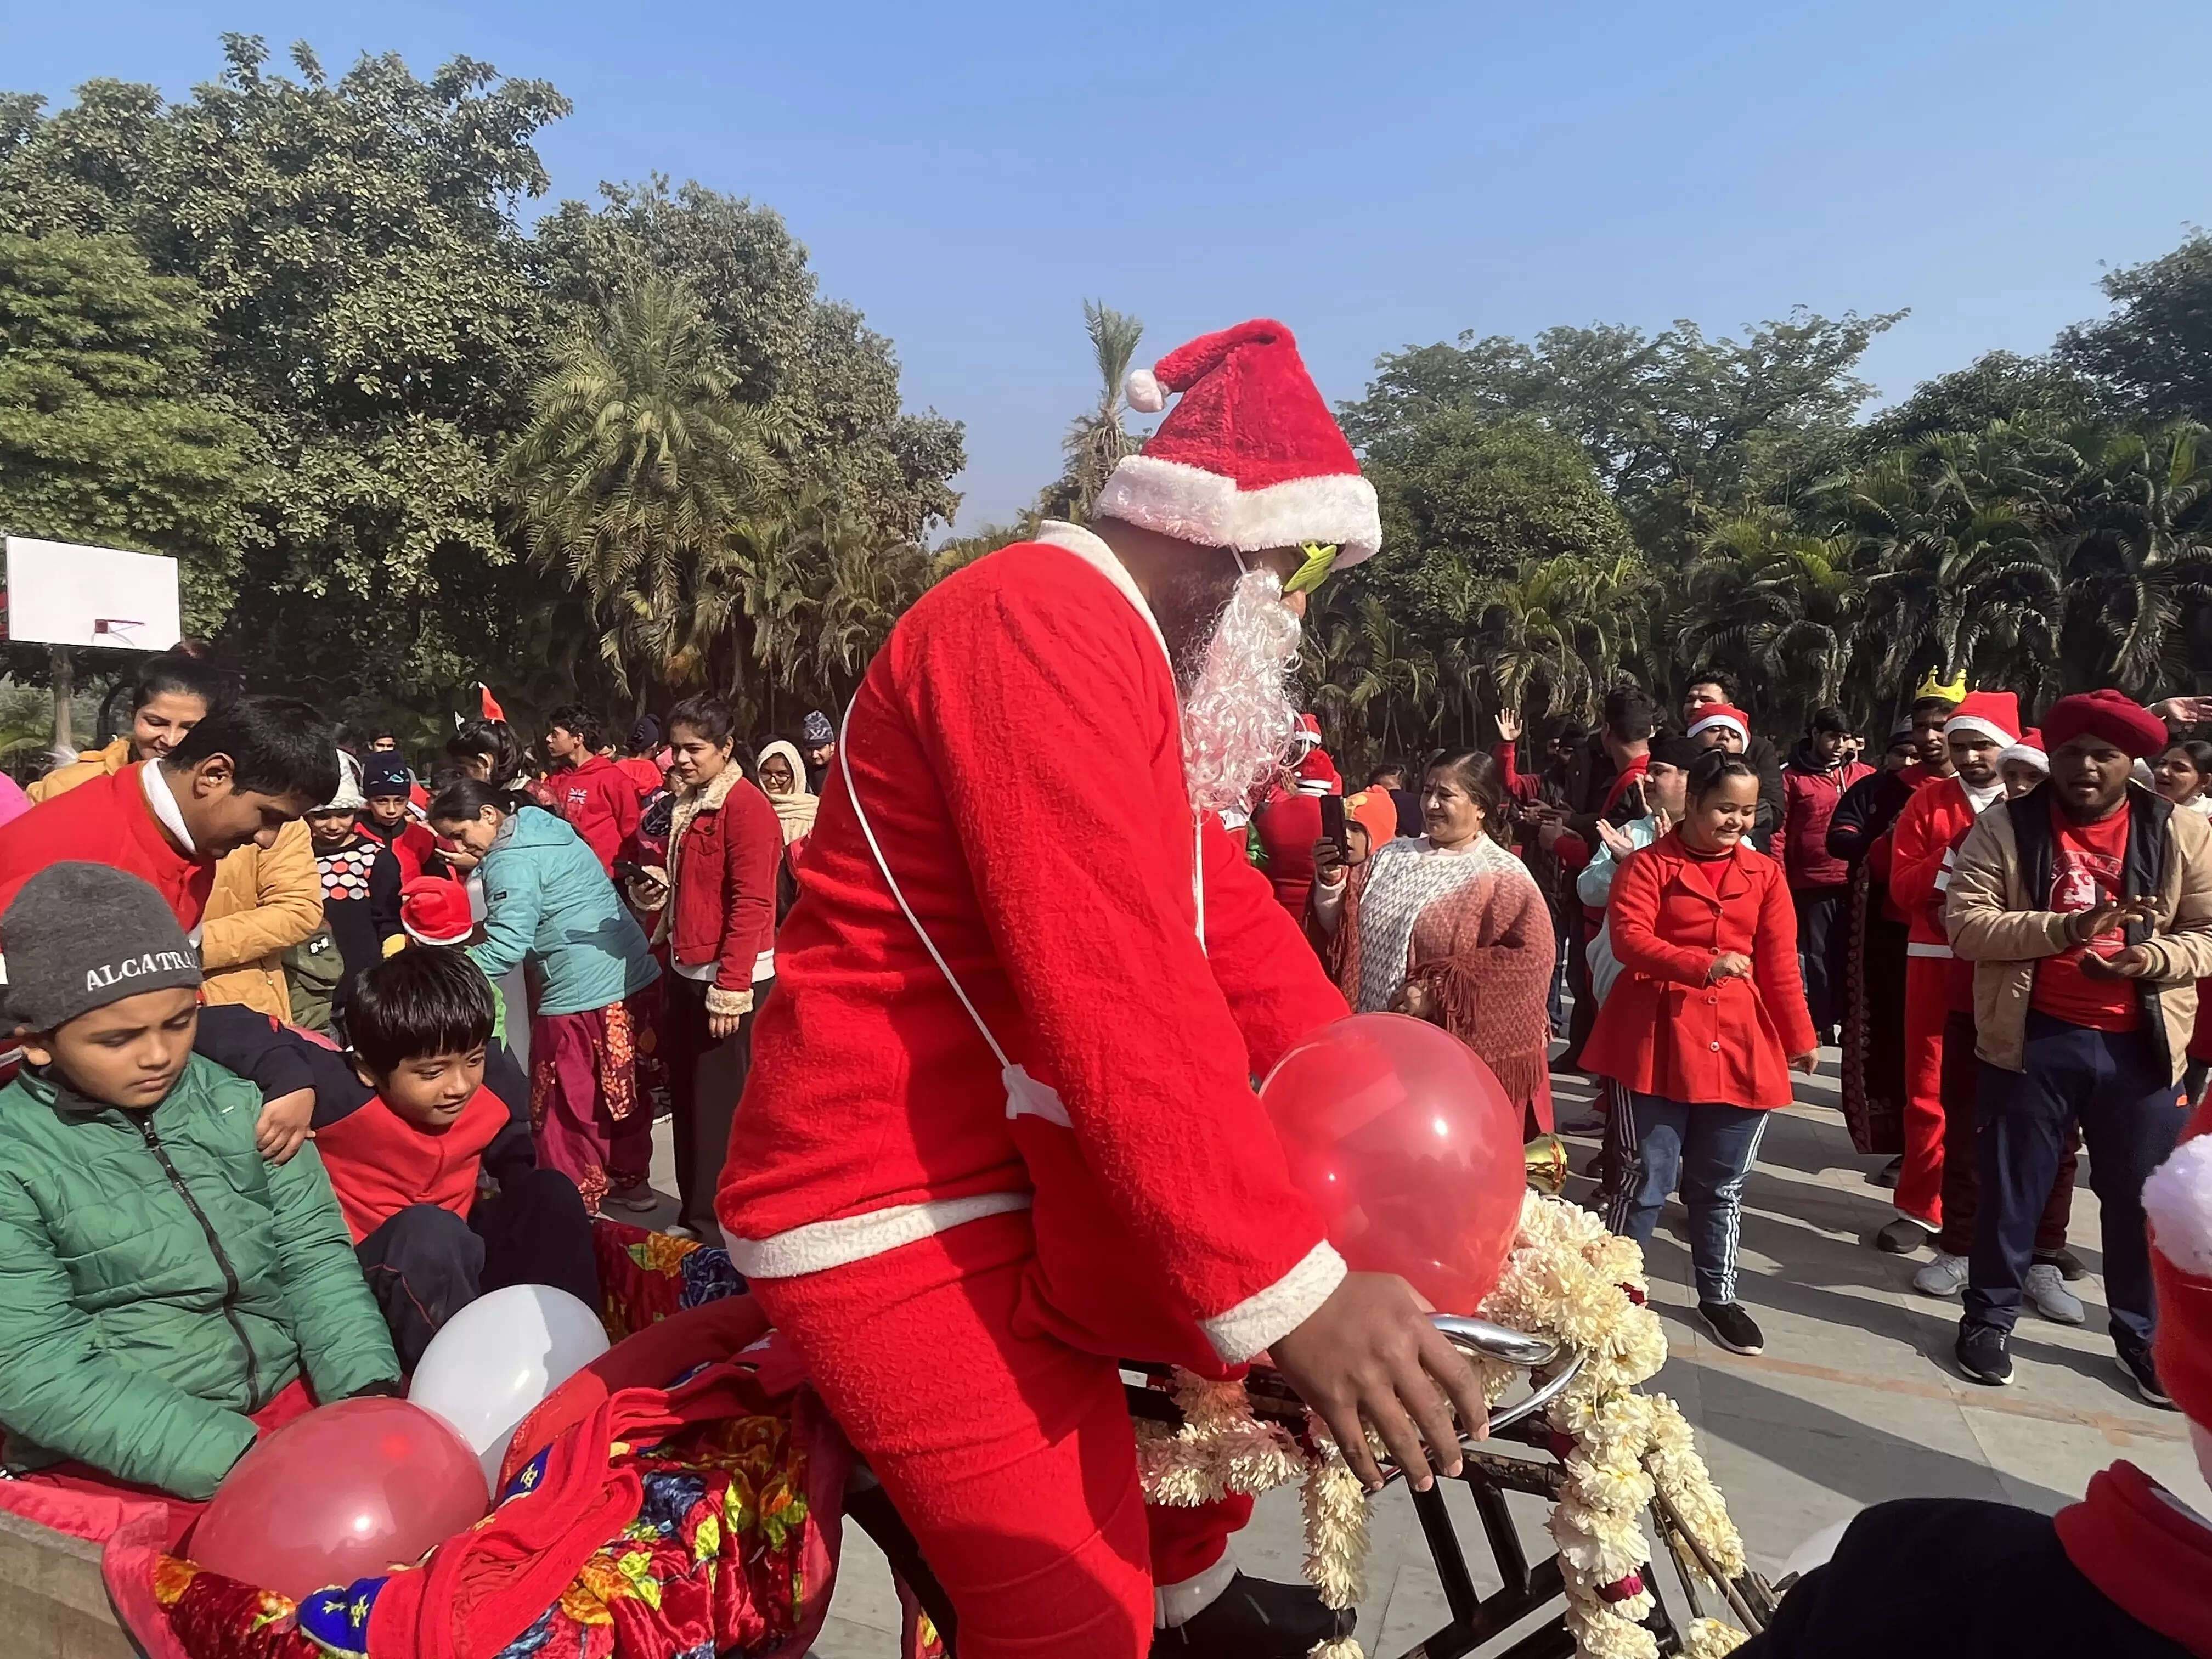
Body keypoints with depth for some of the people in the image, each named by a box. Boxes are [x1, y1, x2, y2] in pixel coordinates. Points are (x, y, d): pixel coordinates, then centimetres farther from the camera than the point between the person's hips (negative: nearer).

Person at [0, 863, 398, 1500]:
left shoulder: (241, 1100, 2)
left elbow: (315, 1251, 2)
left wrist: (370, 1391, -16)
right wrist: (235, 1458, -22)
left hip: (293, 1395, 5)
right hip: (122, 1460, -4)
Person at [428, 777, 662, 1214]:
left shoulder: (511, 861, -15)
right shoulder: (545, 827, 13)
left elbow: (504, 950, -21)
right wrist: (478, 930, 15)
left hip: (580, 995, -9)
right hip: (632, 977, 9)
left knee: (567, 1105, 5)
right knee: (621, 1090, 19)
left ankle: (575, 1200, 14)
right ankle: (630, 1180, 29)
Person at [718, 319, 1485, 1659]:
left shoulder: (1124, 660, 14)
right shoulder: (1040, 623, -21)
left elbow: (1230, 922, 9)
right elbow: (1112, 993, -31)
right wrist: (1288, 1288, -31)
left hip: (1020, 1177, 10)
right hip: (903, 1217, -10)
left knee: (1269, 1274, 19)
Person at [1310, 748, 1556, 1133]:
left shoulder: (1503, 877, -5)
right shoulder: (1392, 856, 12)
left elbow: (1528, 958, -18)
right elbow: (1340, 929, 11)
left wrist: (1439, 992, -21)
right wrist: (1332, 883, -10)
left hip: (1461, 1055, -5)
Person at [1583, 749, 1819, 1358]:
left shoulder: (1765, 873, 9)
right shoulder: (1649, 865, -3)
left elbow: (1780, 964, 9)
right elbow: (1628, 938, -16)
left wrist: (1800, 1038, 8)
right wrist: (1703, 965, -27)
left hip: (1739, 1045, 4)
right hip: (1658, 1040, -4)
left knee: (1722, 1185, 15)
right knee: (1646, 1179, 2)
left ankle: (1718, 1295, 31)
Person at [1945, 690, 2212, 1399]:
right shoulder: (2004, 827, -3)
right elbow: (1966, 923, -10)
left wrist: (2154, 957, -17)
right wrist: (2069, 927, -22)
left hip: (2140, 1045, 2)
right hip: (2034, 1039, -2)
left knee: (2141, 1195, 13)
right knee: (2013, 1186, 10)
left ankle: (2142, 1334, 33)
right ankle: (1990, 1314, 28)